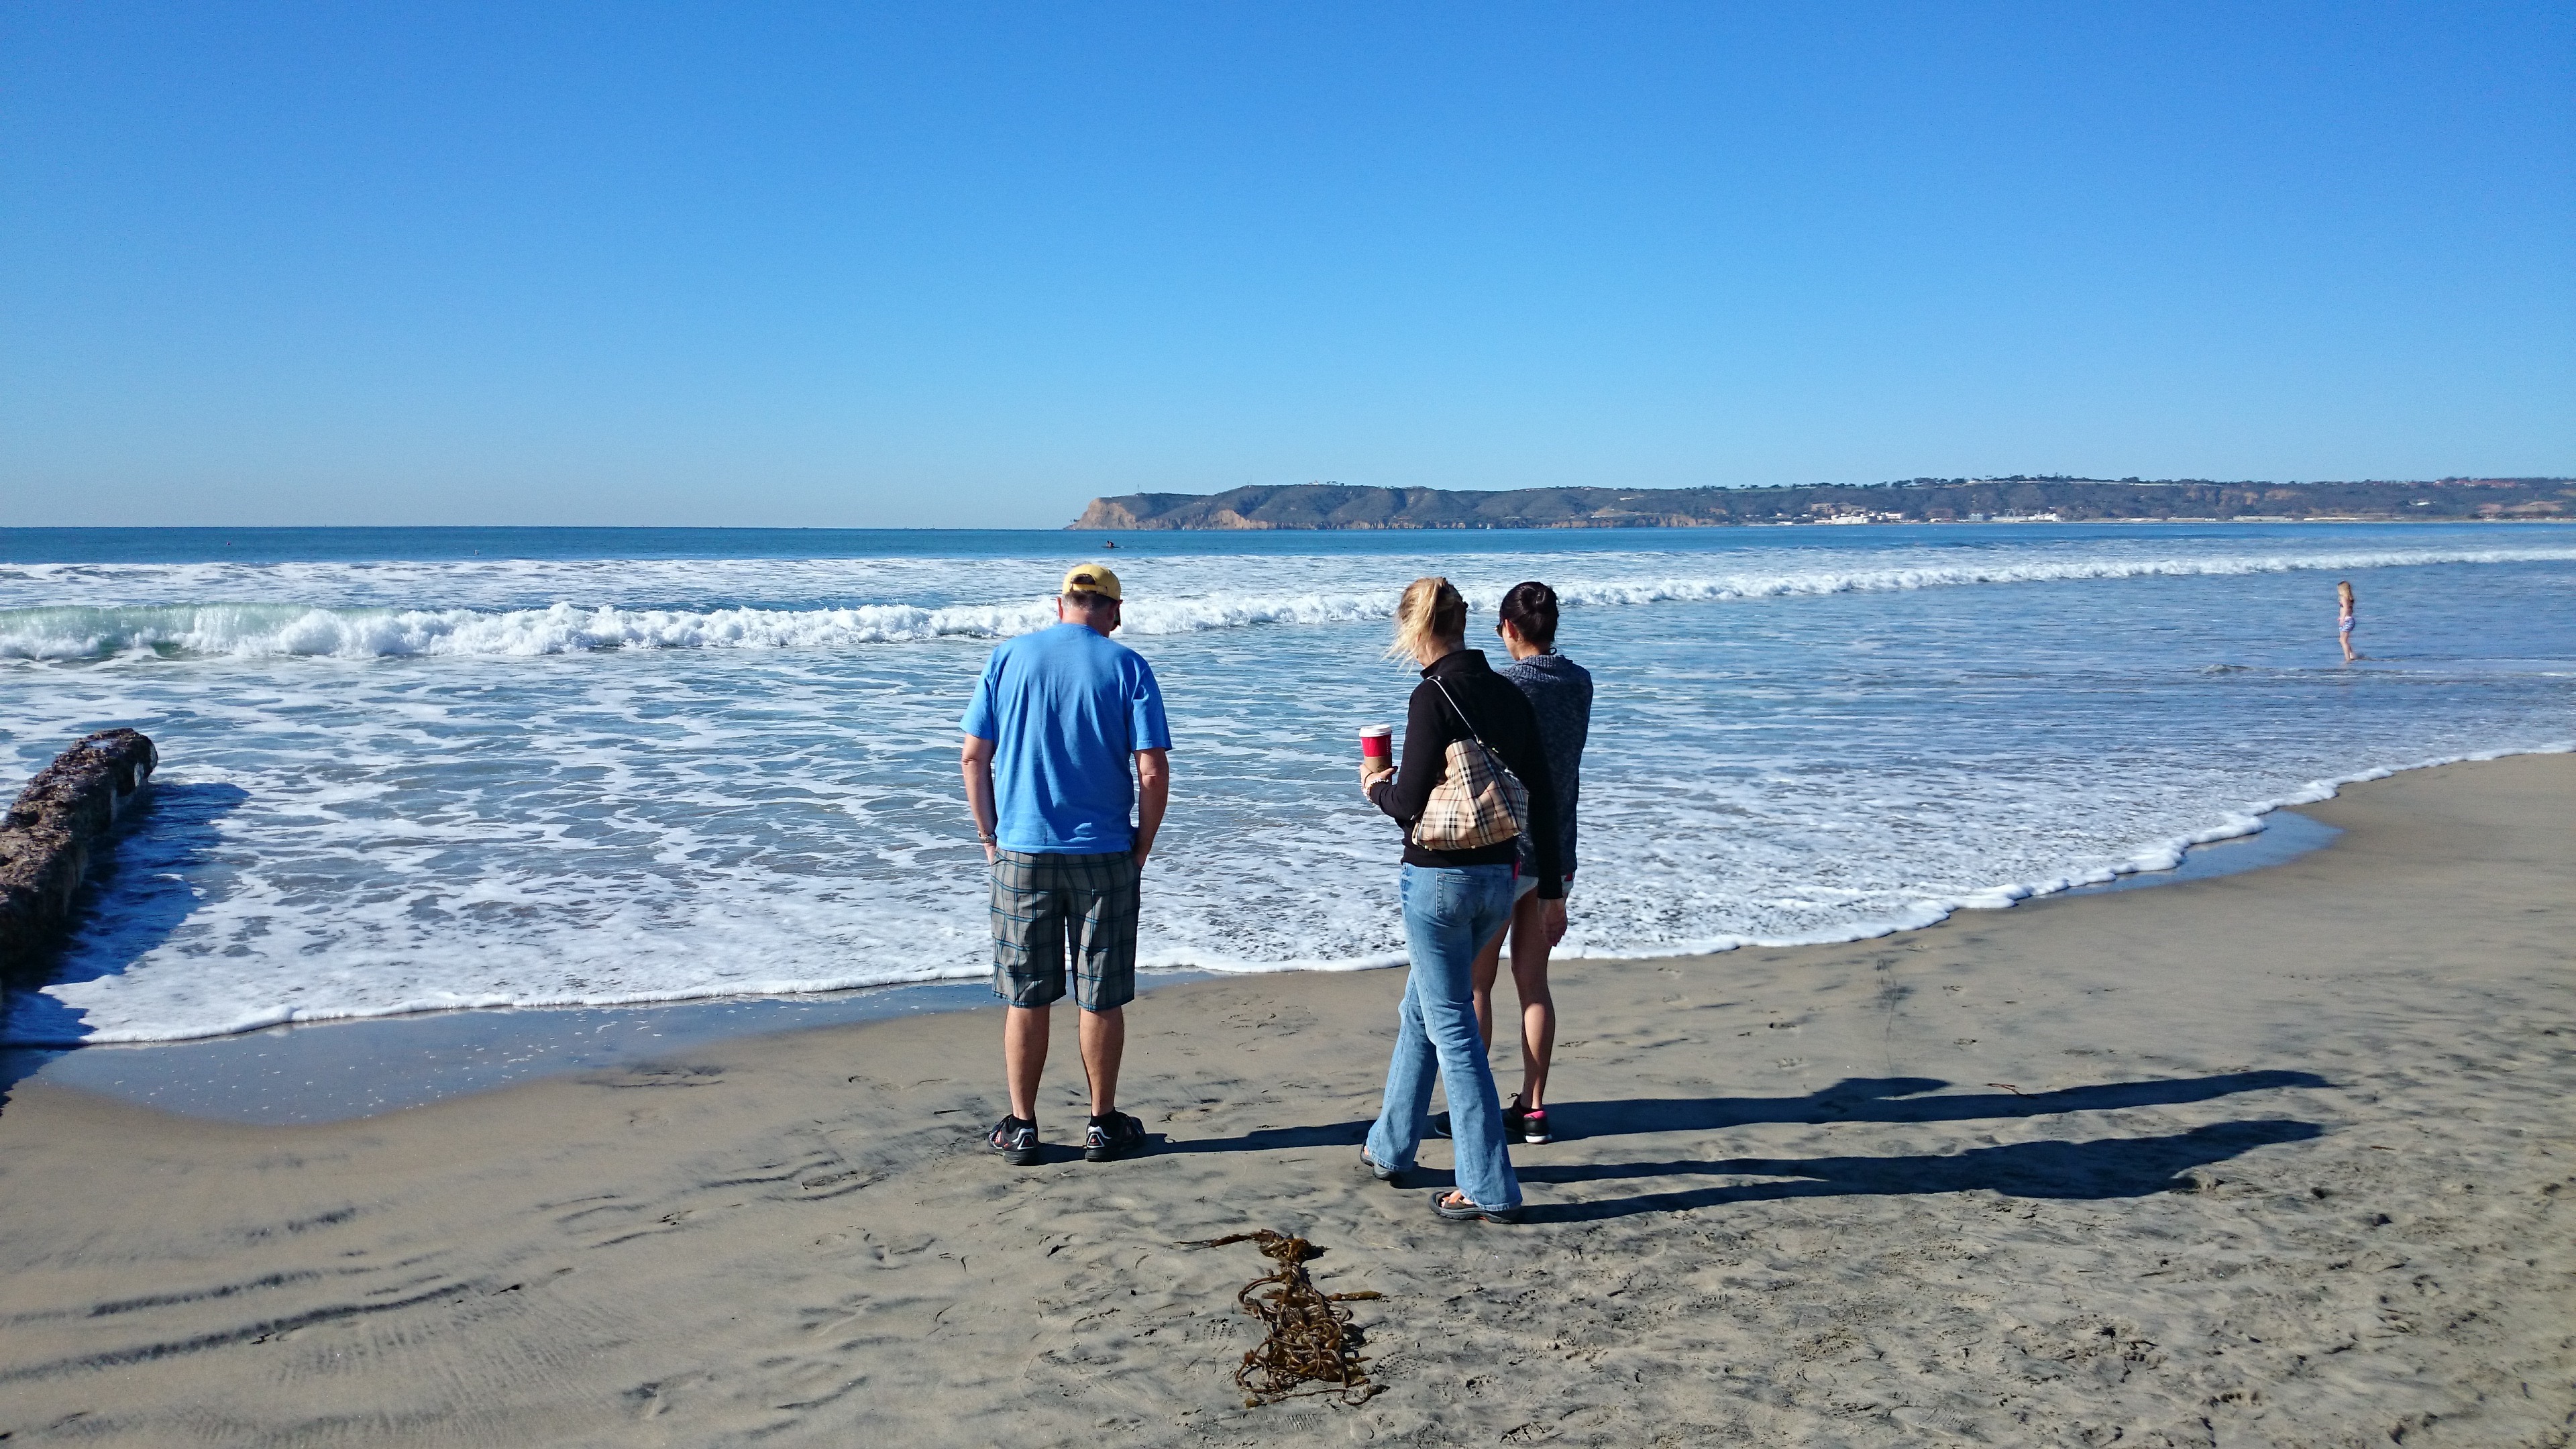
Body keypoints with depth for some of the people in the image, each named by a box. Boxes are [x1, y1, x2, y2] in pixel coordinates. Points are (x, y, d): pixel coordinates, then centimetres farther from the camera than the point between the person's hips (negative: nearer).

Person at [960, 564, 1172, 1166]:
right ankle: (1104, 1125, 18)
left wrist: (990, 839, 10)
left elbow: (973, 759, 1)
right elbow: (1153, 771, -9)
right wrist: (1142, 847, 3)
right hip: (1103, 854, -1)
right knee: (1101, 999, 8)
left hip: (1022, 852, 1)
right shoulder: (1127, 667, -3)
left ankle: (1022, 1127, 17)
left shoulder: (1008, 658, 2)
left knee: (1026, 998, 9)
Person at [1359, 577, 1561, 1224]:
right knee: (1420, 1012, 22)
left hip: (1439, 878, -8)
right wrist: (1550, 884, 16)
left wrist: (1376, 787, 6)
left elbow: (1411, 801, -17)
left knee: (1452, 1029, 0)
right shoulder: (1510, 694, 6)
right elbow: (1542, 797, 9)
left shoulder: (1432, 697, -15)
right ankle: (1390, 1147, 36)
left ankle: (1490, 1188, 4)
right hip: (1498, 877, 8)